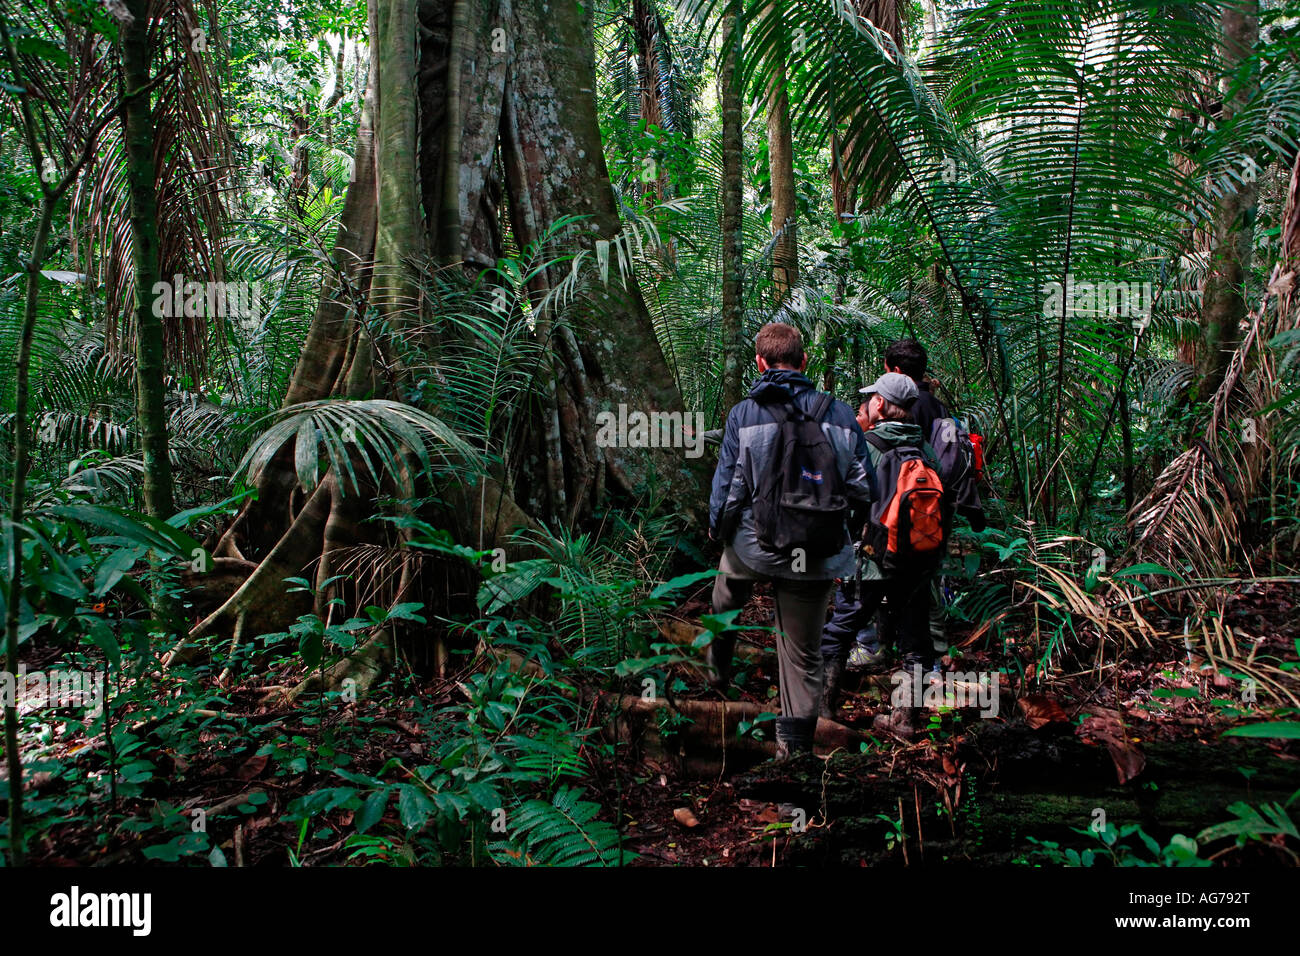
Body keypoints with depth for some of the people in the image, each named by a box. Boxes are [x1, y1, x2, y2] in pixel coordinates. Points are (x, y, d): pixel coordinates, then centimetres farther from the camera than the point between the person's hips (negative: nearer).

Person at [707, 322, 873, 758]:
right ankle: (794, 746, 14)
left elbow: (727, 484, -9)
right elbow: (862, 486, 0)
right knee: (803, 656, 10)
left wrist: (717, 527, 10)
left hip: (754, 543, 0)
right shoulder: (839, 413, -3)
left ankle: (719, 671, 52)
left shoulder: (743, 414, -9)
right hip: (817, 556, 0)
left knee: (726, 600, 35)